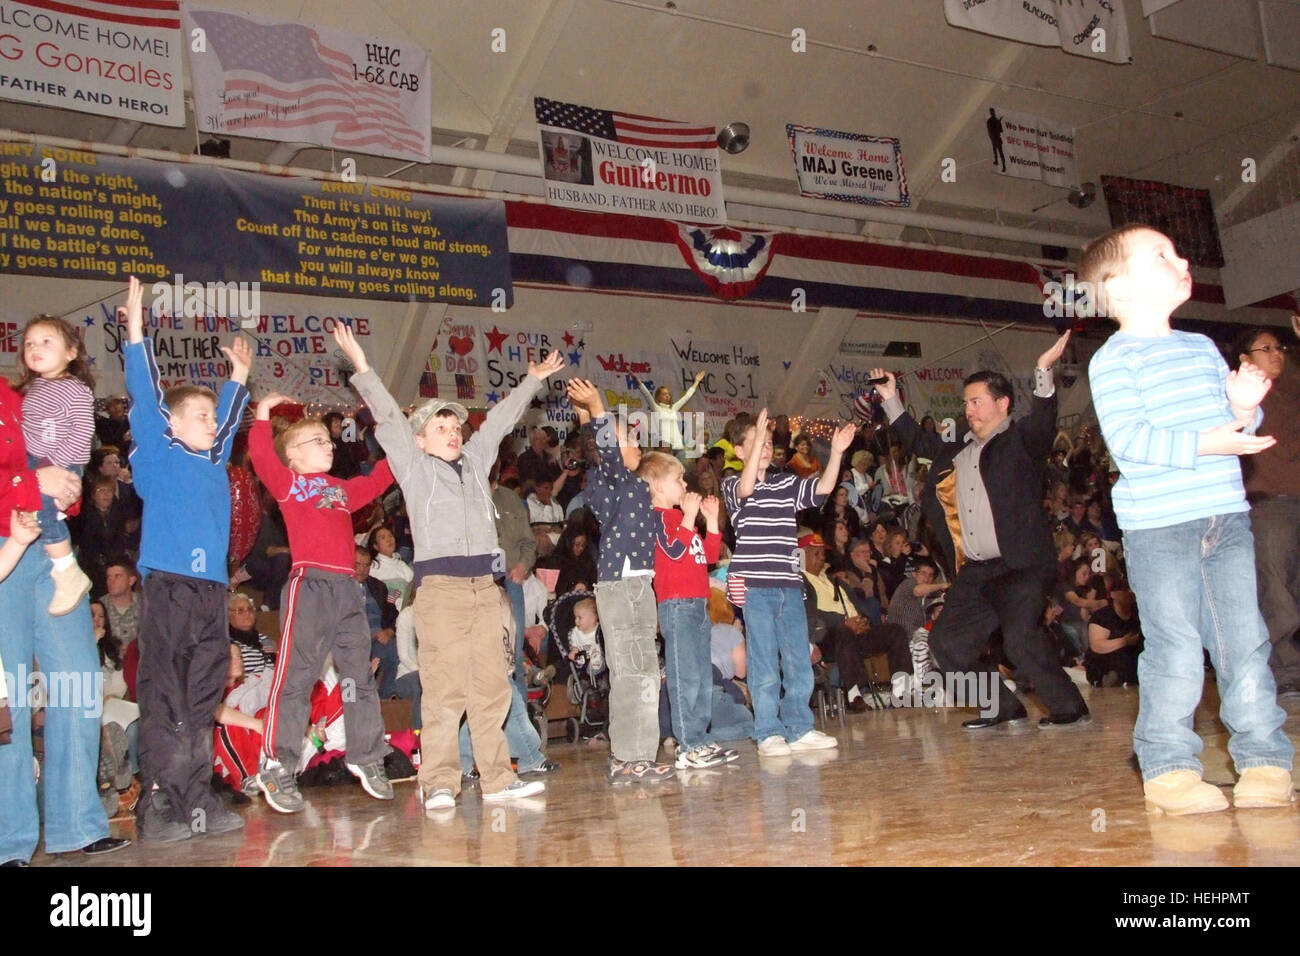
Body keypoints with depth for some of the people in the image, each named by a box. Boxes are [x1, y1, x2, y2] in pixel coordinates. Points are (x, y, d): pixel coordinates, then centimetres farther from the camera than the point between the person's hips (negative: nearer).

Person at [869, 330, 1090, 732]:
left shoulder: (1021, 441, 2)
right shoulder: (957, 453, 20)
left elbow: (1043, 419, -17)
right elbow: (917, 440, 32)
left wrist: (1043, 371, -30)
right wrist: (890, 399, 27)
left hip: (1019, 566, -7)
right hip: (973, 573, 8)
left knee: (1020, 639, -23)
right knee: (947, 645, 5)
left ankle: (1070, 707, -1)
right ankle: (1004, 706, 21)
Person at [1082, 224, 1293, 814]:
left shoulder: (1203, 349, 17)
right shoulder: (1114, 359, -4)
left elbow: (1233, 424, 20)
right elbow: (1126, 438, -15)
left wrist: (1243, 410, -2)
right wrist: (1203, 444, -22)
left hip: (1226, 518, 6)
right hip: (1157, 524, -6)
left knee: (1246, 641, 6)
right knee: (1175, 651, -4)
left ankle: (1264, 760, 17)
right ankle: (1168, 769, 9)